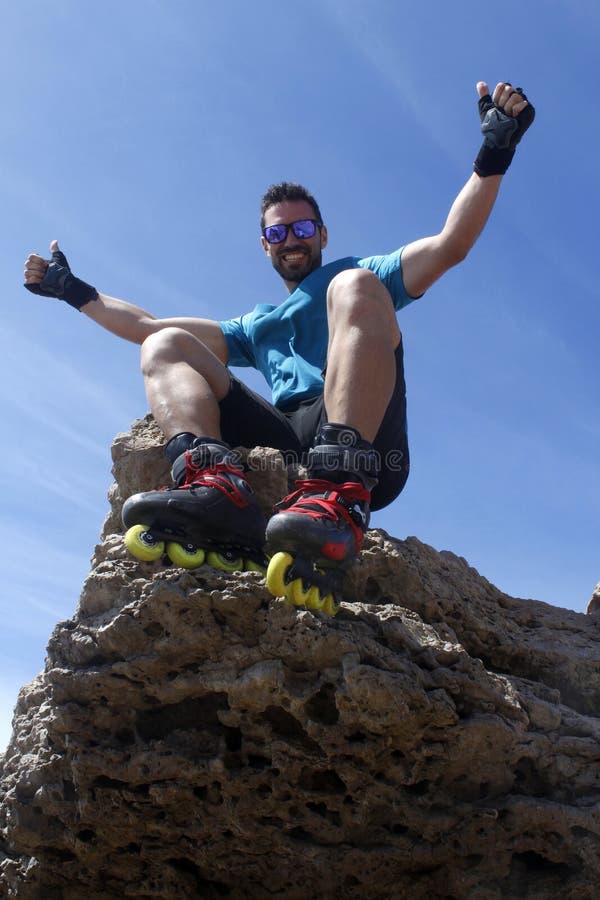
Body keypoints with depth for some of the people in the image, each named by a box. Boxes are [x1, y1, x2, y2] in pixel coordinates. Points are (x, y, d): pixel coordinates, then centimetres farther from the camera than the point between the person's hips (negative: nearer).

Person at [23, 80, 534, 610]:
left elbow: (451, 245, 11)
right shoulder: (256, 327, 39)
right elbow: (147, 326, 40)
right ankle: (216, 486, -36)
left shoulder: (362, 273, 28)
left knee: (354, 287, -25)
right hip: (286, 444, 4)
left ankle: (340, 497, -48)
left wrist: (494, 155, -2)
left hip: (367, 450, -3)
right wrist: (73, 291, 38)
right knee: (163, 346, -2)